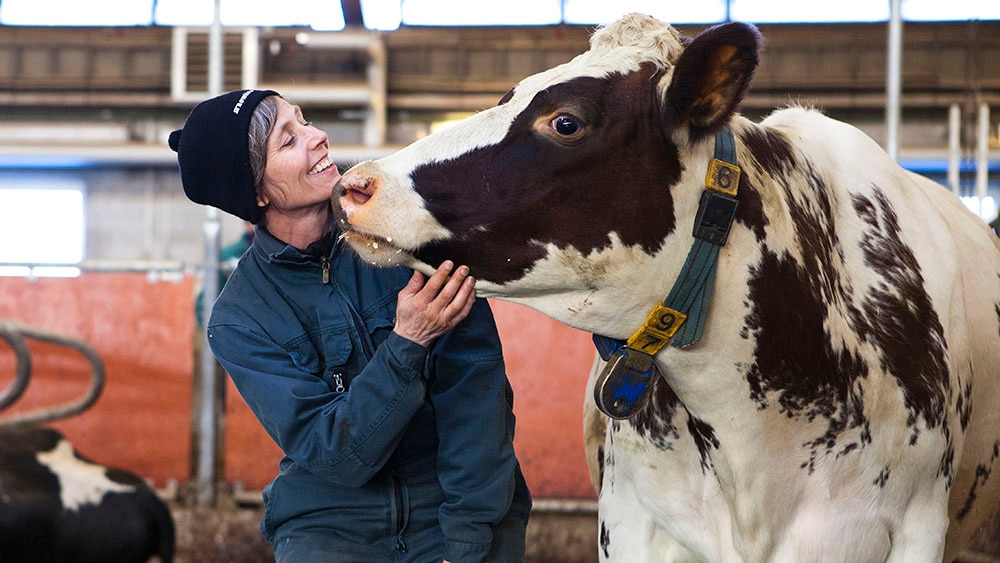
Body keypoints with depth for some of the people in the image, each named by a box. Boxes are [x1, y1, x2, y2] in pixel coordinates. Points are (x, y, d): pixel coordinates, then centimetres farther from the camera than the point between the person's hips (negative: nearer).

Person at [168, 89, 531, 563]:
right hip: (331, 520, -1)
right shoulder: (238, 321, -4)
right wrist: (407, 345, -26)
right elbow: (337, 456, -12)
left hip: (461, 497, 1)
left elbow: (475, 383, -10)